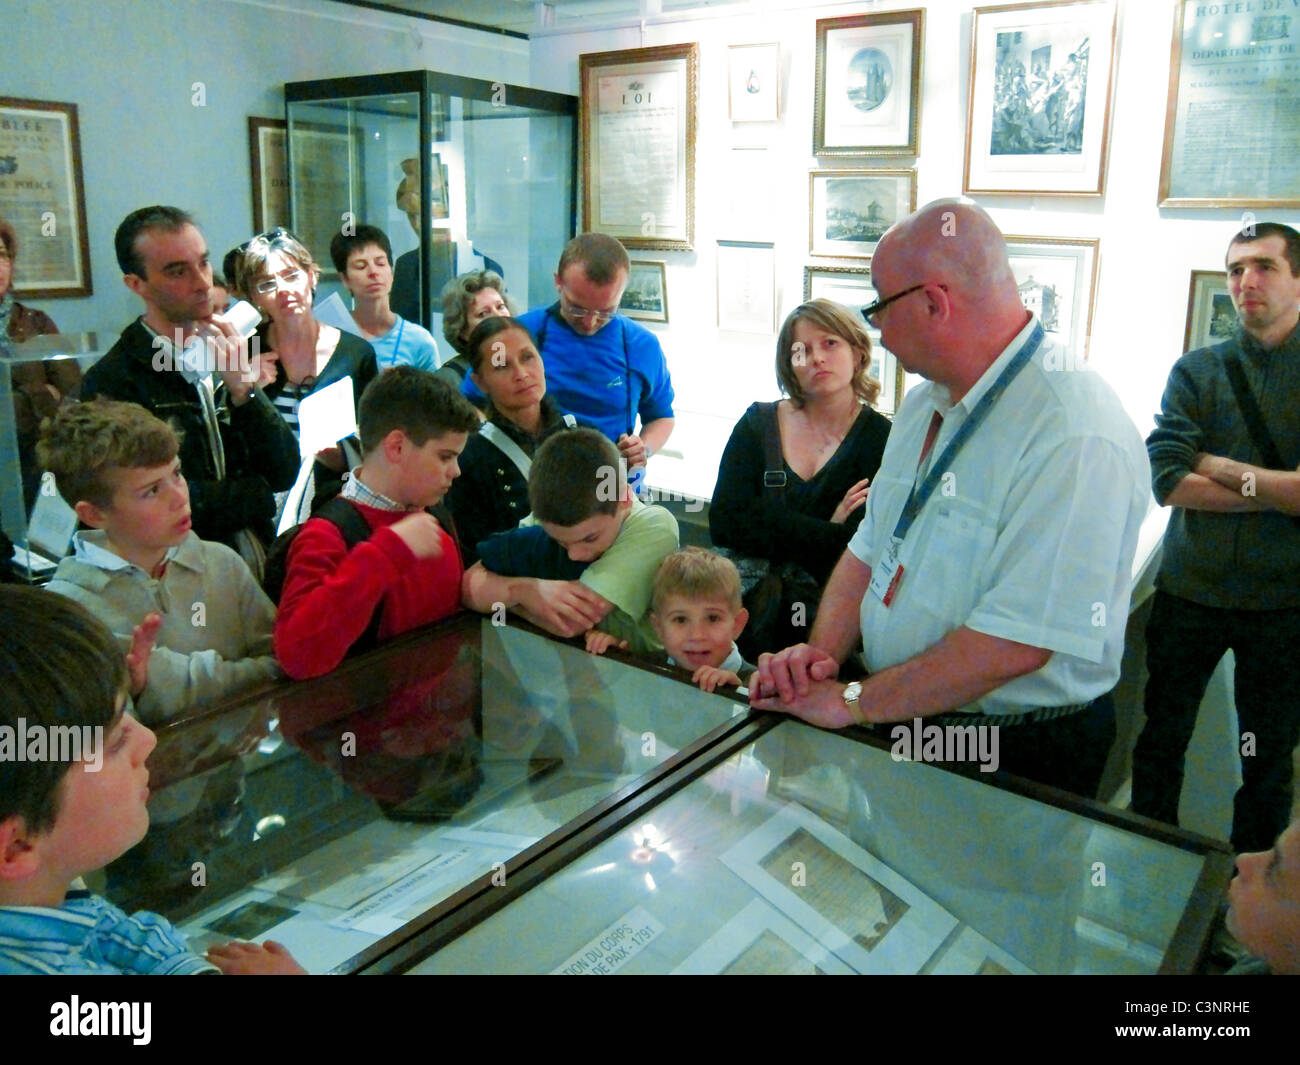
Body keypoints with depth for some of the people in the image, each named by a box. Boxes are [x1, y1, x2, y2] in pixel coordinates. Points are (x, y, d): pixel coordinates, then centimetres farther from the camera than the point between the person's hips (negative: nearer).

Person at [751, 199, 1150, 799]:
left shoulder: (1077, 439, -24)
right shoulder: (925, 404, 7)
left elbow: (1015, 643, -28)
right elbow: (869, 548, 10)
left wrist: (852, 702, -20)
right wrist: (821, 654, -7)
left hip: (1021, 755, -6)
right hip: (900, 724, 7)